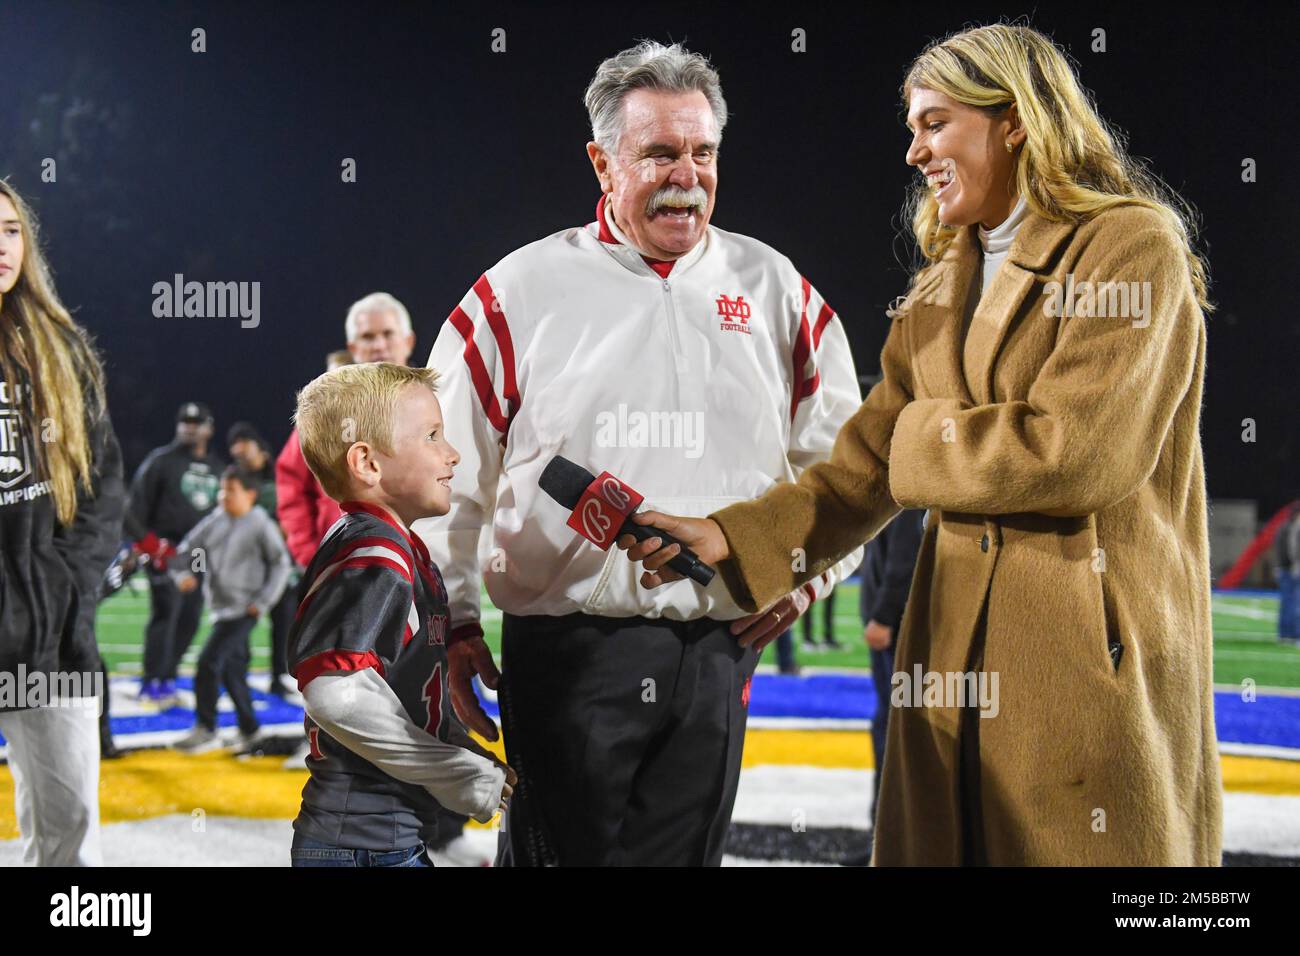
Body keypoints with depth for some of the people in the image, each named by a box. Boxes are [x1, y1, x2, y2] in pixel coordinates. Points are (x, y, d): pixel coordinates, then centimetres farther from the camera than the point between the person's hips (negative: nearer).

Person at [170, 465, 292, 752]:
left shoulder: (261, 525, -6)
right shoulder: (214, 522, 8)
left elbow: (280, 564, -3)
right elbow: (187, 548, 15)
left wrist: (263, 601, -8)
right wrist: (183, 573, -5)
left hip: (243, 610, -6)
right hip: (219, 608, 6)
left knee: (209, 661, -14)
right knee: (233, 671, 11)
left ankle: (206, 730, -5)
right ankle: (249, 731, 23)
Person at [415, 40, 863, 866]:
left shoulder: (776, 293, 9)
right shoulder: (520, 293, 1)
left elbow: (844, 461, 18)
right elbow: (450, 475, 5)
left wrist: (809, 569, 5)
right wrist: (454, 619, 1)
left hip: (718, 652, 3)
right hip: (566, 650, -2)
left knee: (686, 851, 9)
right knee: (563, 850, 0)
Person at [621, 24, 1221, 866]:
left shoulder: (1132, 249, -7)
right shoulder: (941, 289, 16)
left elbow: (1078, 455, -18)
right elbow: (869, 467, 10)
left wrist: (926, 439, -3)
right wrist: (732, 538, -2)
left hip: (1098, 647, -6)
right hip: (954, 652, 7)